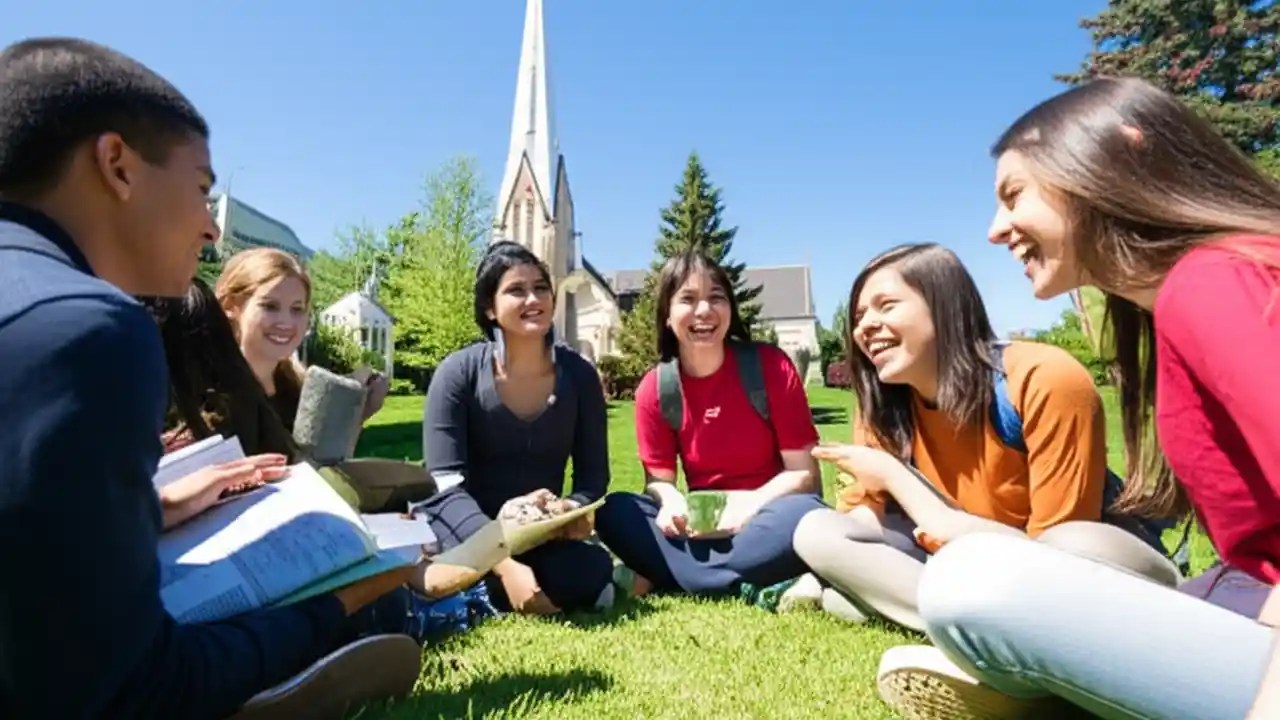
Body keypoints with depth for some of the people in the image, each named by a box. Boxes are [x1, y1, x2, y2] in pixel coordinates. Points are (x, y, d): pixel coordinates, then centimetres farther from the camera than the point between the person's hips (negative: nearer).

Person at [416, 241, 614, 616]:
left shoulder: (578, 374, -4)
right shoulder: (459, 372, -13)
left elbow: (594, 472, -2)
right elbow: (446, 487, -20)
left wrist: (576, 509, -27)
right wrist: (505, 564, -34)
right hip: (469, 534, -3)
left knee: (592, 574, -29)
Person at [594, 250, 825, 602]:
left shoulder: (771, 366, -11)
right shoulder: (654, 389, -4)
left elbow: (805, 474, -10)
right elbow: (658, 479, 1)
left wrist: (750, 504, -28)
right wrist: (672, 500, -24)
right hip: (702, 524, 2)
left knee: (804, 517, -35)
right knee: (612, 512, -20)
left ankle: (659, 578, -23)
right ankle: (750, 588, -28)